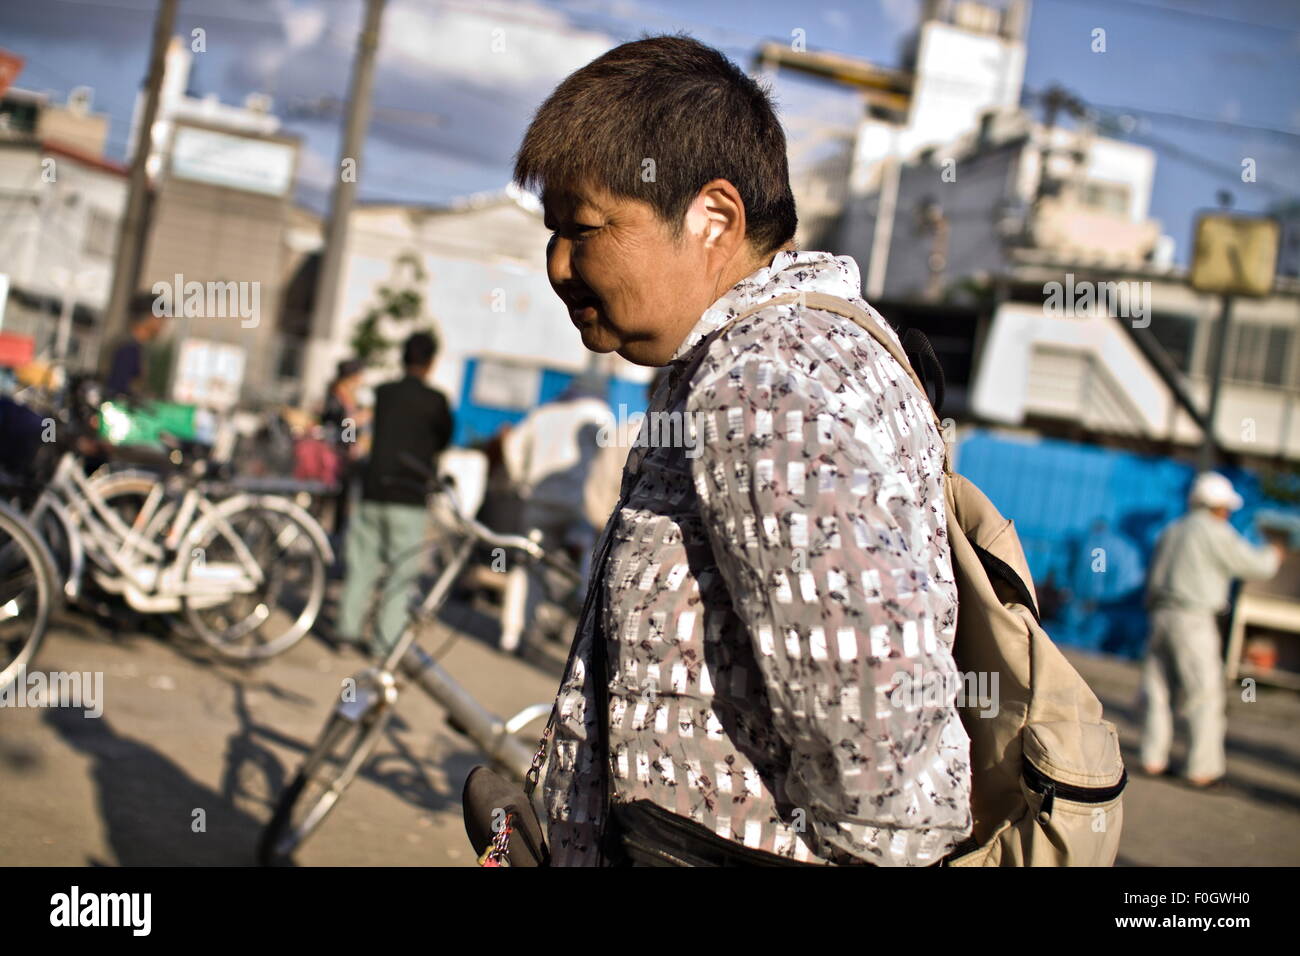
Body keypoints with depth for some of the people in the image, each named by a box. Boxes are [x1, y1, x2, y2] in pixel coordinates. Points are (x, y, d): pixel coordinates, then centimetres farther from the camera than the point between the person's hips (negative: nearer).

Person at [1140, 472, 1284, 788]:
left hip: (1160, 615, 7)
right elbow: (1256, 566, 1)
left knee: (1157, 687, 11)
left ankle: (1153, 758, 14)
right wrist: (1273, 554, 20)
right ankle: (1202, 768, 1)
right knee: (1205, 693, 0)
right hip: (1193, 619, -7)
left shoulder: (1170, 531, 15)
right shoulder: (1216, 533, -6)